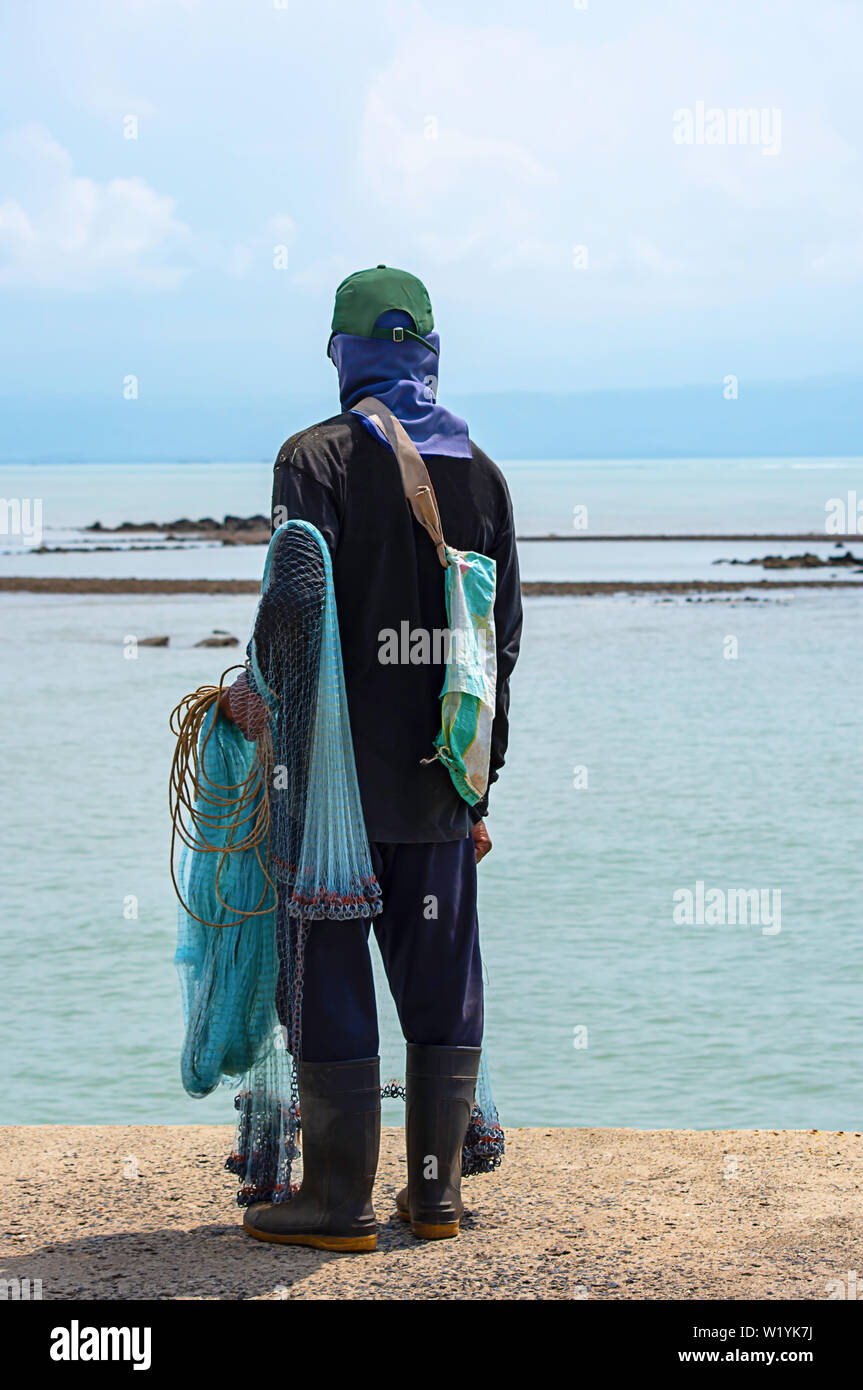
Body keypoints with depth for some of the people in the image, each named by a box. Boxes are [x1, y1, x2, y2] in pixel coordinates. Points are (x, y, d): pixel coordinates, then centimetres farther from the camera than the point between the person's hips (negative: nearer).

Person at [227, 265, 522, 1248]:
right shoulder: (480, 470, 10)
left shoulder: (316, 458, -6)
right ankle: (435, 1191, 15)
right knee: (442, 983, 10)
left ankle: (339, 1202, 5)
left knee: (333, 981, 1)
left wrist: (262, 699, 1)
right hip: (443, 779, 5)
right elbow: (503, 638, 11)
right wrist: (479, 785, 16)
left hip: (343, 771, -4)